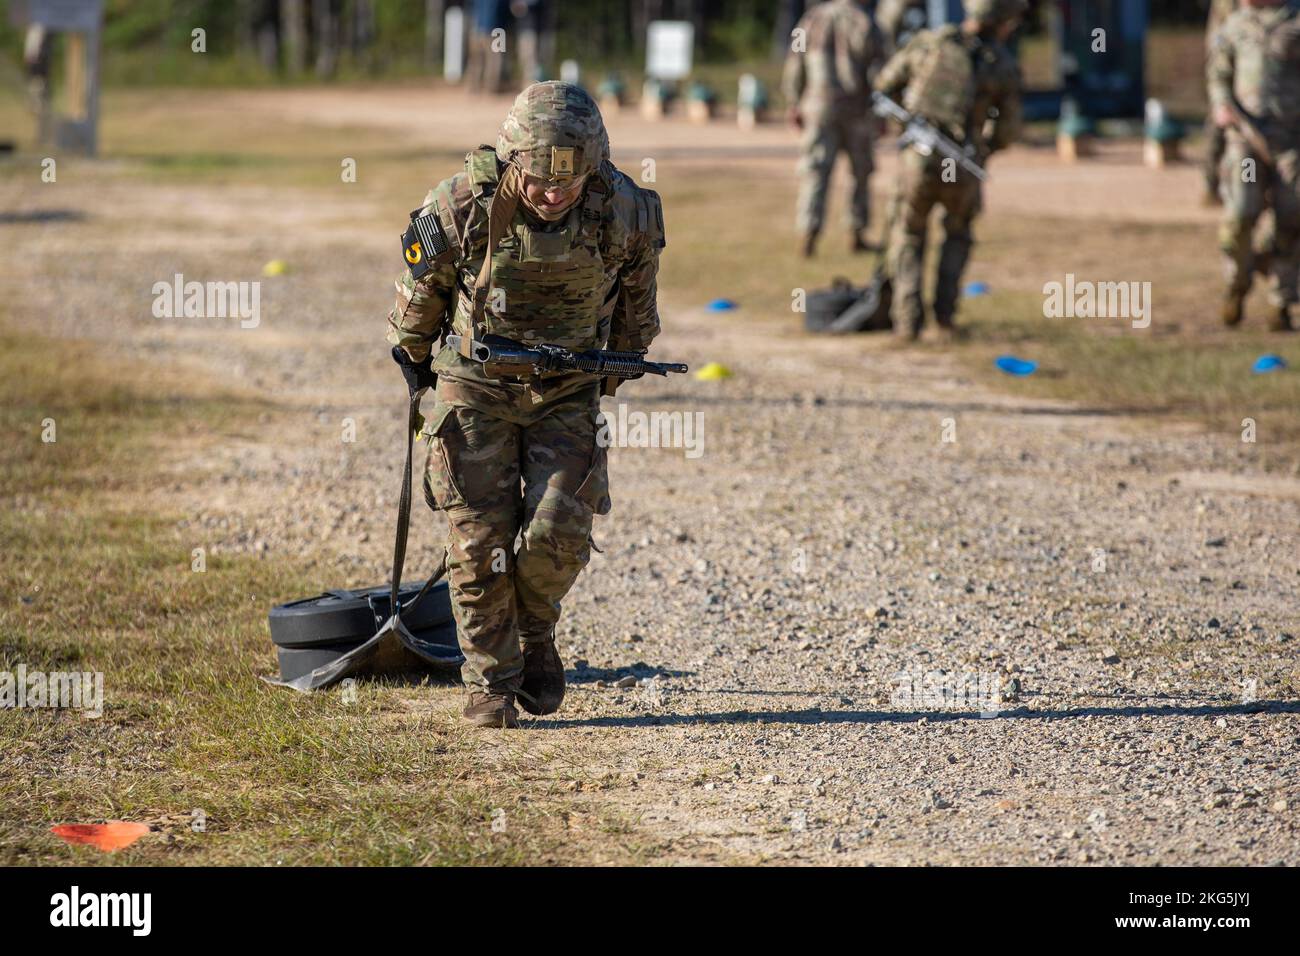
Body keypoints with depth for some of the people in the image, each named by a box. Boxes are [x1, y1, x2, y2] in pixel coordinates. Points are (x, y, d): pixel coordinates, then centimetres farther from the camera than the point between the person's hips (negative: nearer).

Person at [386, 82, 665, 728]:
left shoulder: (624, 213, -18)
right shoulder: (463, 207, -23)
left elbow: (635, 300, 5)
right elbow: (421, 288, -1)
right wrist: (412, 357, 13)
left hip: (567, 390, 1)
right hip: (475, 386, -1)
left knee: (556, 535, -11)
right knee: (481, 540, -6)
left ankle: (536, 635, 19)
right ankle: (491, 684, 9)